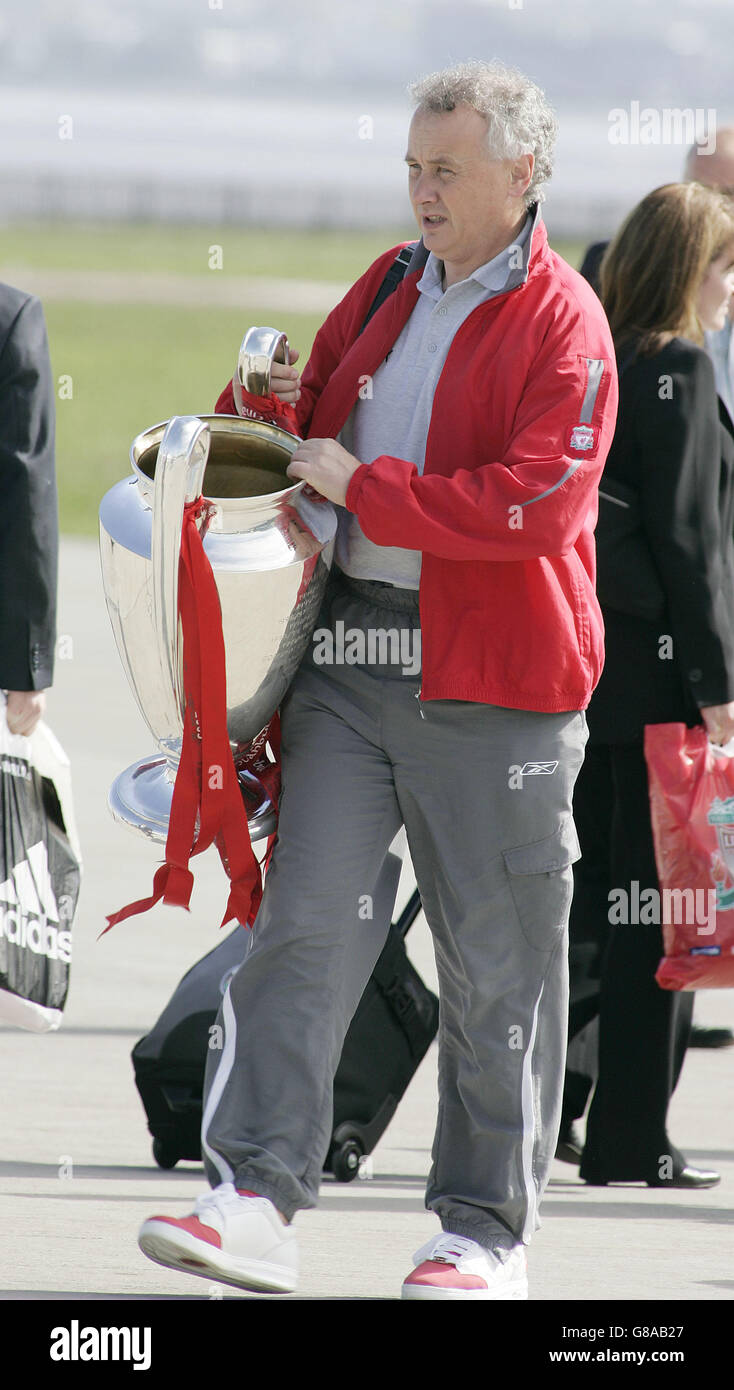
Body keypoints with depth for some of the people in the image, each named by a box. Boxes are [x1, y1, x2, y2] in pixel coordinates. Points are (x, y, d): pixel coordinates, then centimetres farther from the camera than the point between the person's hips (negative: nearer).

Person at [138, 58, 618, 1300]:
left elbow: (538, 502, -19)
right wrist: (277, 414, 5)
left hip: (489, 682, -5)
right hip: (349, 655, 6)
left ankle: (486, 1230, 12)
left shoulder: (561, 324, -7)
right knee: (303, 923, -5)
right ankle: (254, 1199, -10)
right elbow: (318, 427, 29)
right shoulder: (387, 292, 15)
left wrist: (366, 485, -16)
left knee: (496, 962, 3)